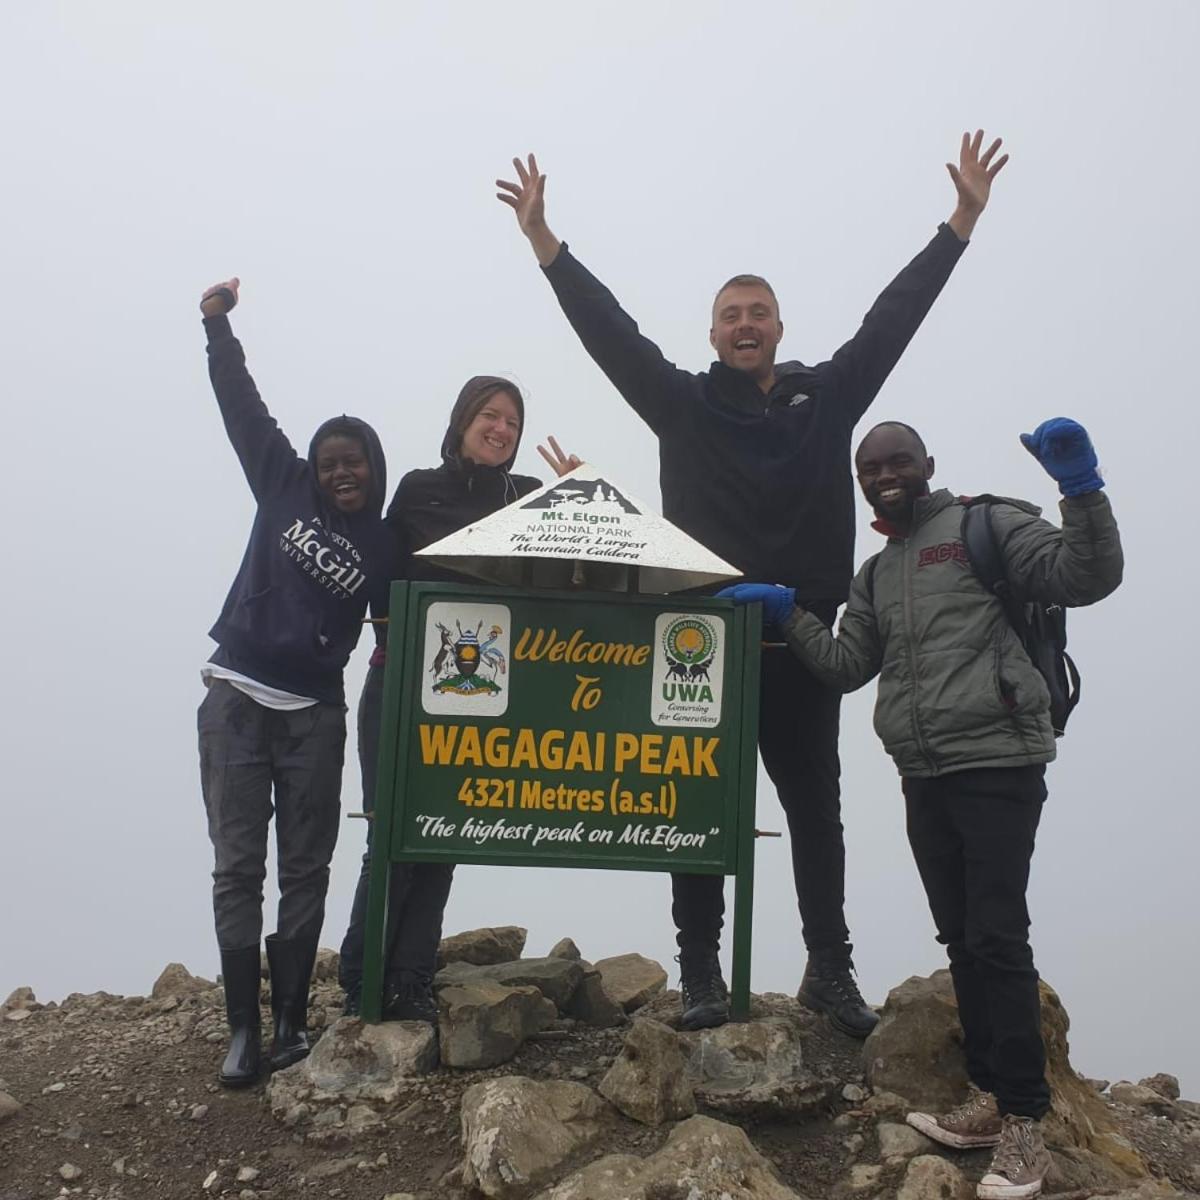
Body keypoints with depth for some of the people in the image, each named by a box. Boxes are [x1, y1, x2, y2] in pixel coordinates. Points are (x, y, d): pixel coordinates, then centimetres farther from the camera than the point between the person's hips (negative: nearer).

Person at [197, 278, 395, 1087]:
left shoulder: (384, 549, 3)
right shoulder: (284, 487, 5)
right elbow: (242, 406, 4)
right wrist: (219, 325, 2)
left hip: (314, 714, 0)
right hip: (237, 698, 0)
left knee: (306, 870, 4)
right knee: (238, 867, 0)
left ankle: (293, 1025, 12)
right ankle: (244, 1029, 5)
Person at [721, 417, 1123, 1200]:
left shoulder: (987, 526, -1)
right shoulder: (876, 573, 19)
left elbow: (1088, 576, -11)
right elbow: (846, 666, 14)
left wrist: (1081, 487, -24)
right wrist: (785, 611, 3)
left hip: (999, 765, -7)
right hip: (925, 778, 7)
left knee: (998, 938, -8)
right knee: (961, 939, 12)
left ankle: (1025, 1123, 1)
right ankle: (990, 1098, 23)